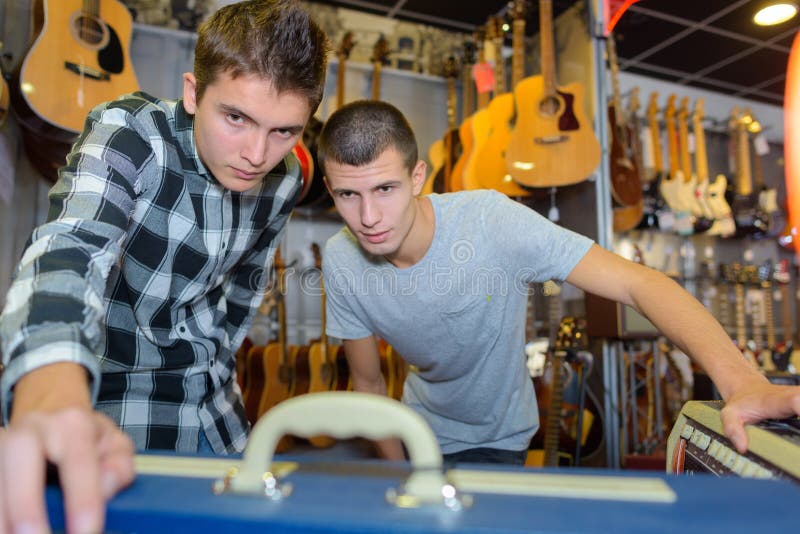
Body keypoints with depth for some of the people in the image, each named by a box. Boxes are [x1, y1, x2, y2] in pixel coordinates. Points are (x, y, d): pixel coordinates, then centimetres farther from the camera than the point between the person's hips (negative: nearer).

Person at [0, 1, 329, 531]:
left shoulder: (286, 179, -6)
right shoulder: (128, 132, -22)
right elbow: (68, 254, -39)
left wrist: (218, 361, 13)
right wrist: (53, 403, -57)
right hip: (108, 392, -4)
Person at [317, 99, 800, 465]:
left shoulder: (491, 221, -31)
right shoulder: (341, 263, -19)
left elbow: (638, 283, -35)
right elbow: (368, 383, -8)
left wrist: (741, 381, -49)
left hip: (498, 439, -3)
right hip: (421, 430, 4)